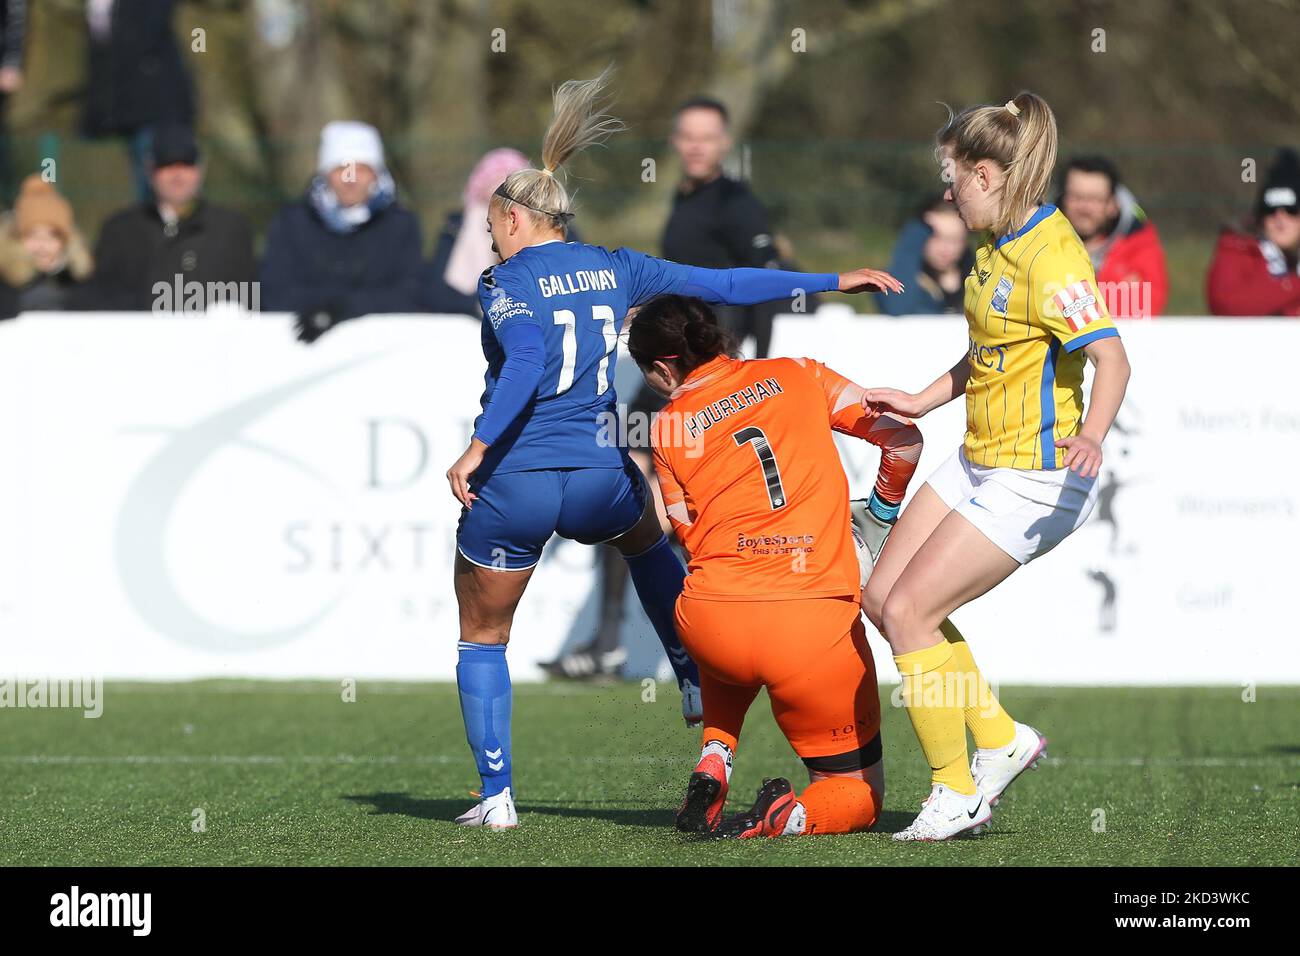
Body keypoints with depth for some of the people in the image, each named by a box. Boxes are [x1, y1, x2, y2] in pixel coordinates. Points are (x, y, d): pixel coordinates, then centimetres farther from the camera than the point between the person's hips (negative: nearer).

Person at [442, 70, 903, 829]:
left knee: (484, 639, 14)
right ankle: (697, 680, 32)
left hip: (512, 483, -4)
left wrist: (477, 448, -29)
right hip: (599, 481, 4)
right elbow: (726, 286, 11)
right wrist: (833, 282, 19)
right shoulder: (614, 269, 8)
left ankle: (497, 796, 7)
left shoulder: (508, 282, -5)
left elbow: (525, 366, -24)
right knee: (646, 536, 40)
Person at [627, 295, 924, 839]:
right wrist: (883, 509, 27)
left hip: (712, 623, 1)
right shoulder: (799, 375, 10)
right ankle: (791, 817, -18)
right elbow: (903, 437, 8)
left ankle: (712, 766, 18)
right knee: (859, 793, 15)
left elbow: (689, 532, 14)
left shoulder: (669, 427, 9)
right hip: (815, 624, -1)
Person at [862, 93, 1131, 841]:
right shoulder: (998, 245, 9)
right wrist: (921, 402, 27)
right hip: (980, 463, 10)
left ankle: (957, 793, 1)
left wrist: (1093, 433, -48)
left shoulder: (1050, 257, -22)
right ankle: (1001, 739, 17)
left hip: (1033, 481, -10)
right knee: (882, 596, 8)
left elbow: (1111, 357, -32)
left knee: (908, 612, -12)